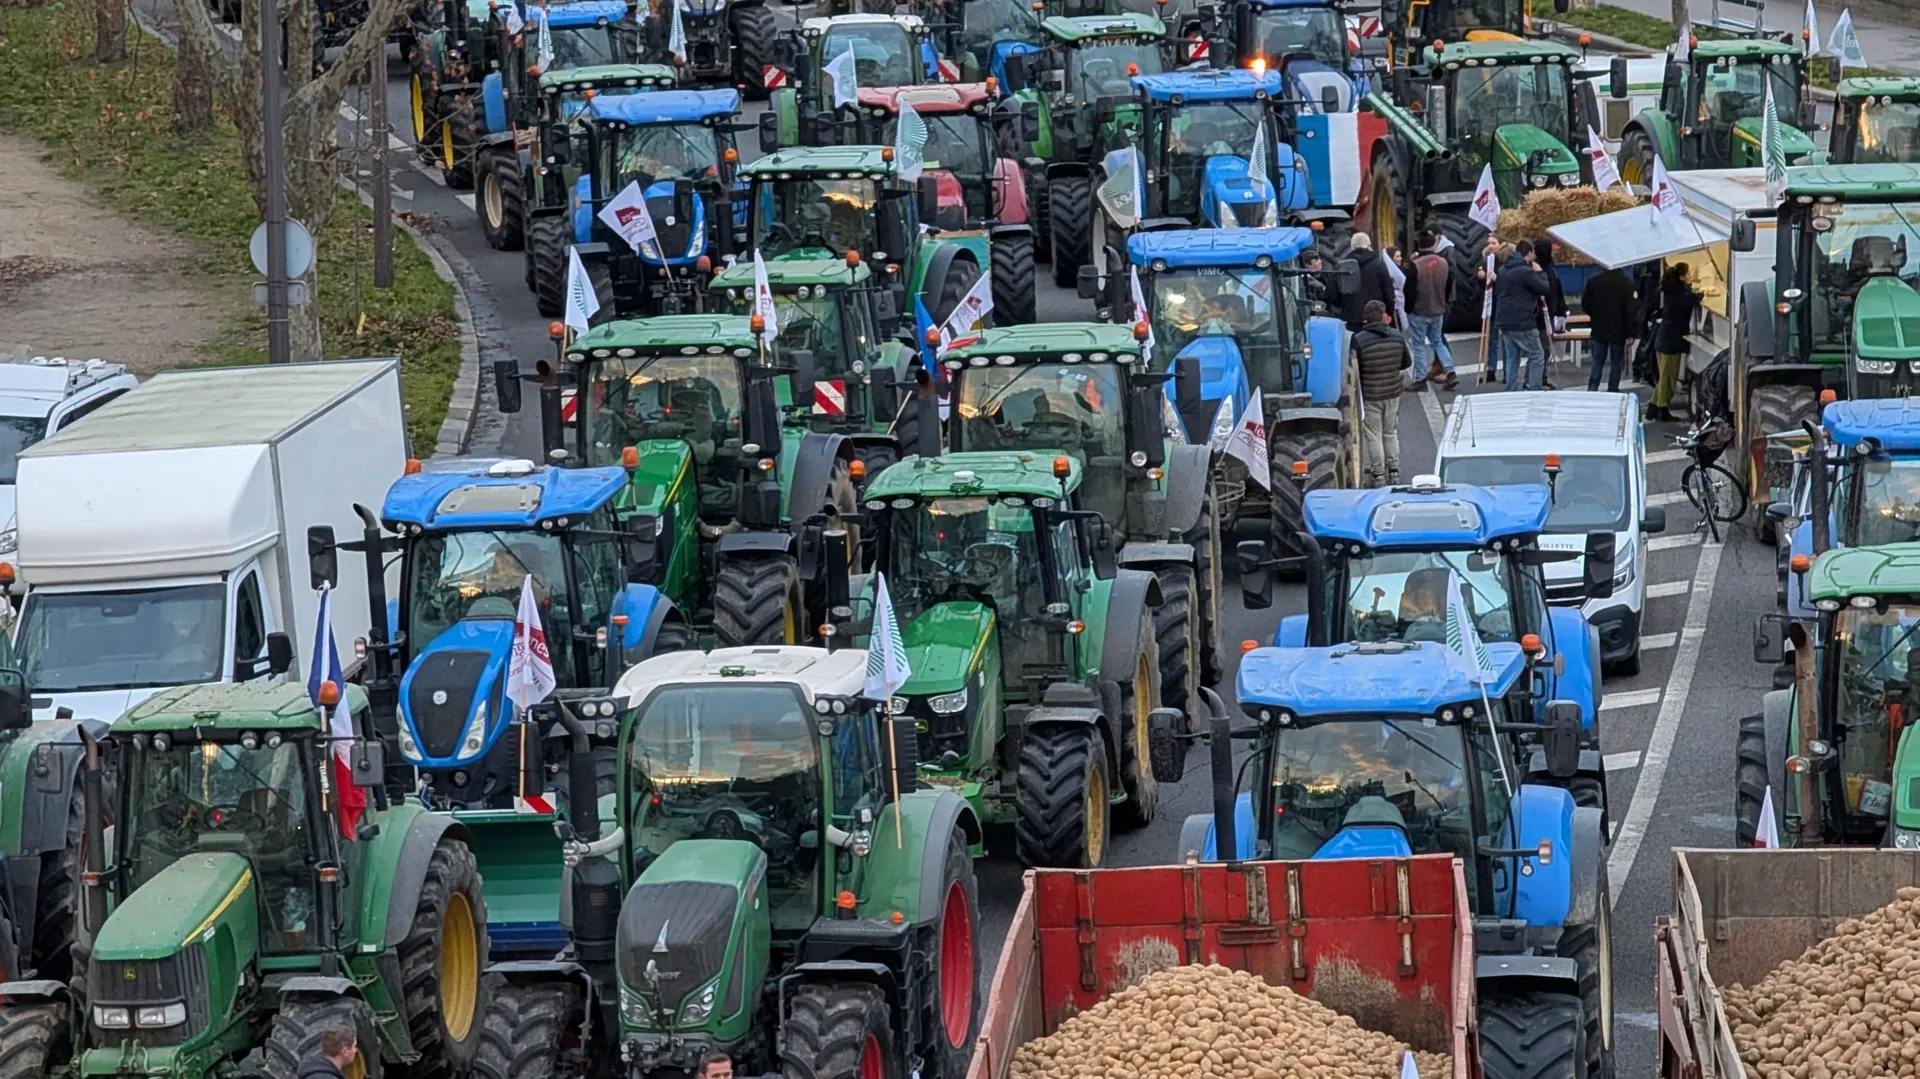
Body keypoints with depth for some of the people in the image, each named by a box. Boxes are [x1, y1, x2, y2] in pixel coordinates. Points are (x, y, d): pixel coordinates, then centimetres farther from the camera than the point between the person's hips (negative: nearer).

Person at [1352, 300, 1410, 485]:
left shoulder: (1359, 340, -18)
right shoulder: (1396, 336, -6)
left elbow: (1354, 370, -14)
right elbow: (1407, 362, 6)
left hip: (1370, 395, -4)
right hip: (1392, 393, 4)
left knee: (1373, 435, 7)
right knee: (1391, 433, 18)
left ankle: (1378, 475, 9)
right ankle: (1393, 471, 22)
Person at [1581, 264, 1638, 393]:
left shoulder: (1594, 281, -3)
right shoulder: (1626, 283, -11)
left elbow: (1585, 305, 1)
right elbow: (1631, 311, -13)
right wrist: (1630, 334, -10)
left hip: (1599, 330, 2)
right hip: (1618, 332, -2)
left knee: (1597, 364, 9)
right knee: (1615, 364, 7)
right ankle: (1612, 392, 4)